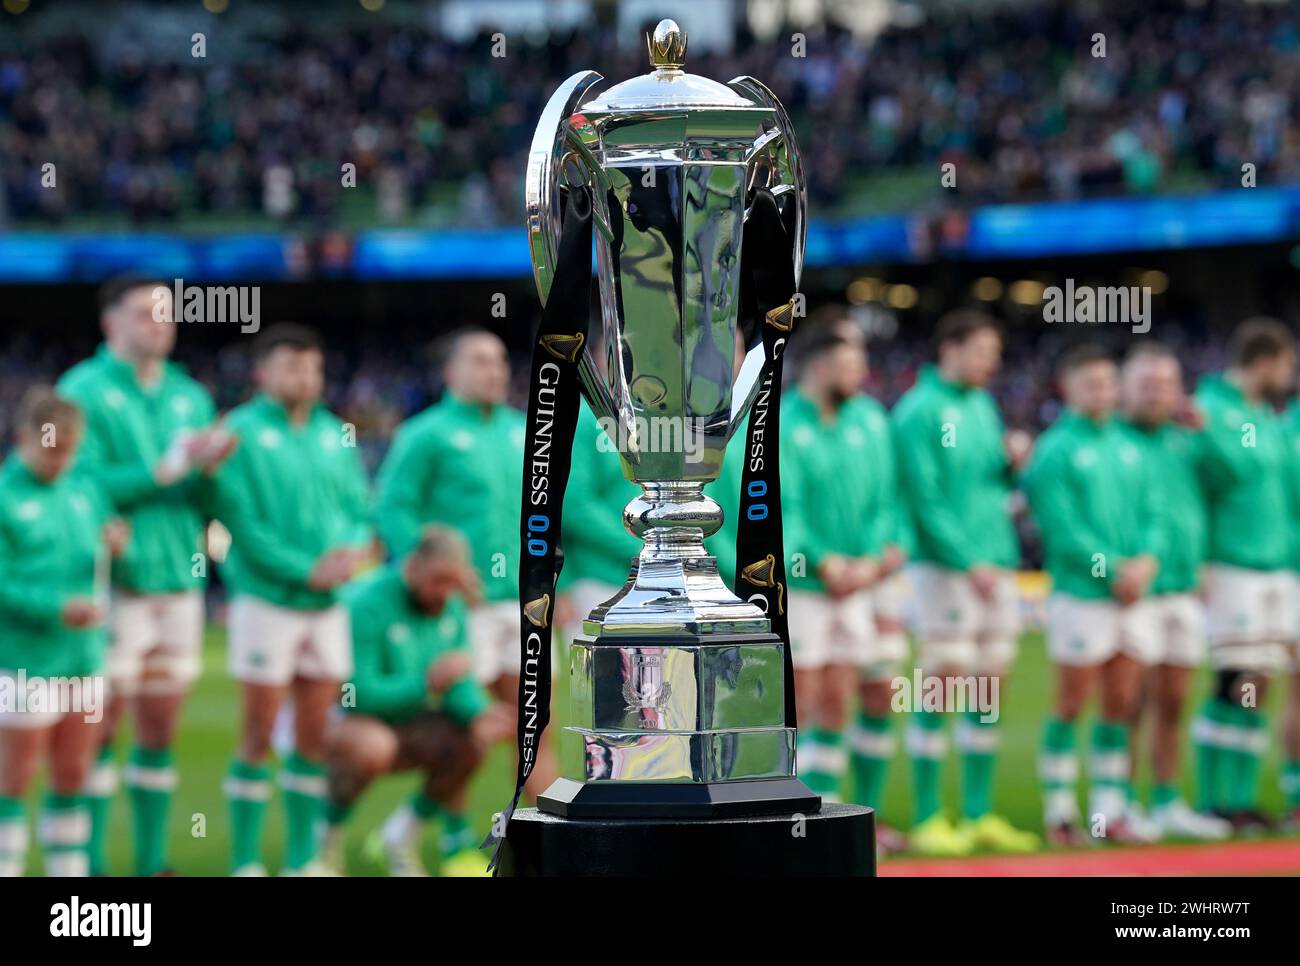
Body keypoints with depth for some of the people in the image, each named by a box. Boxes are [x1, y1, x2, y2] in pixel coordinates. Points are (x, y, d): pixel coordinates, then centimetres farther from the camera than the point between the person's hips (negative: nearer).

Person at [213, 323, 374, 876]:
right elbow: (240, 519, -12)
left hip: (328, 603, 5)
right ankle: (245, 861, 4)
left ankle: (302, 860, 16)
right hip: (267, 598, -5)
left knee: (315, 736, 8)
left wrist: (354, 549, -10)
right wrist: (306, 570, -17)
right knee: (259, 736, -2)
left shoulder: (335, 435, 12)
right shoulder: (242, 432, -5)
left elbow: (361, 508, 12)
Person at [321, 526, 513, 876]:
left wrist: (478, 714, -24)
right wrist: (428, 683, -37)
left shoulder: (451, 606, -3)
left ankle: (403, 834, 4)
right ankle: (326, 832, -11)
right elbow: (360, 693, -27)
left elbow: (459, 683, -2)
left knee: (474, 738, -17)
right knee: (374, 745, -39)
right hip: (343, 721, -7)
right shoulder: (366, 604, -24)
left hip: (402, 724, 7)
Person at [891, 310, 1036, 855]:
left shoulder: (982, 405, 15)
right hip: (945, 565, -8)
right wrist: (967, 561, -17)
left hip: (996, 563, 8)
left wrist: (1012, 463, -1)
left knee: (990, 690, 8)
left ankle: (979, 815, 15)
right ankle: (928, 820, -2)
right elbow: (925, 497, -13)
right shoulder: (919, 410, -8)